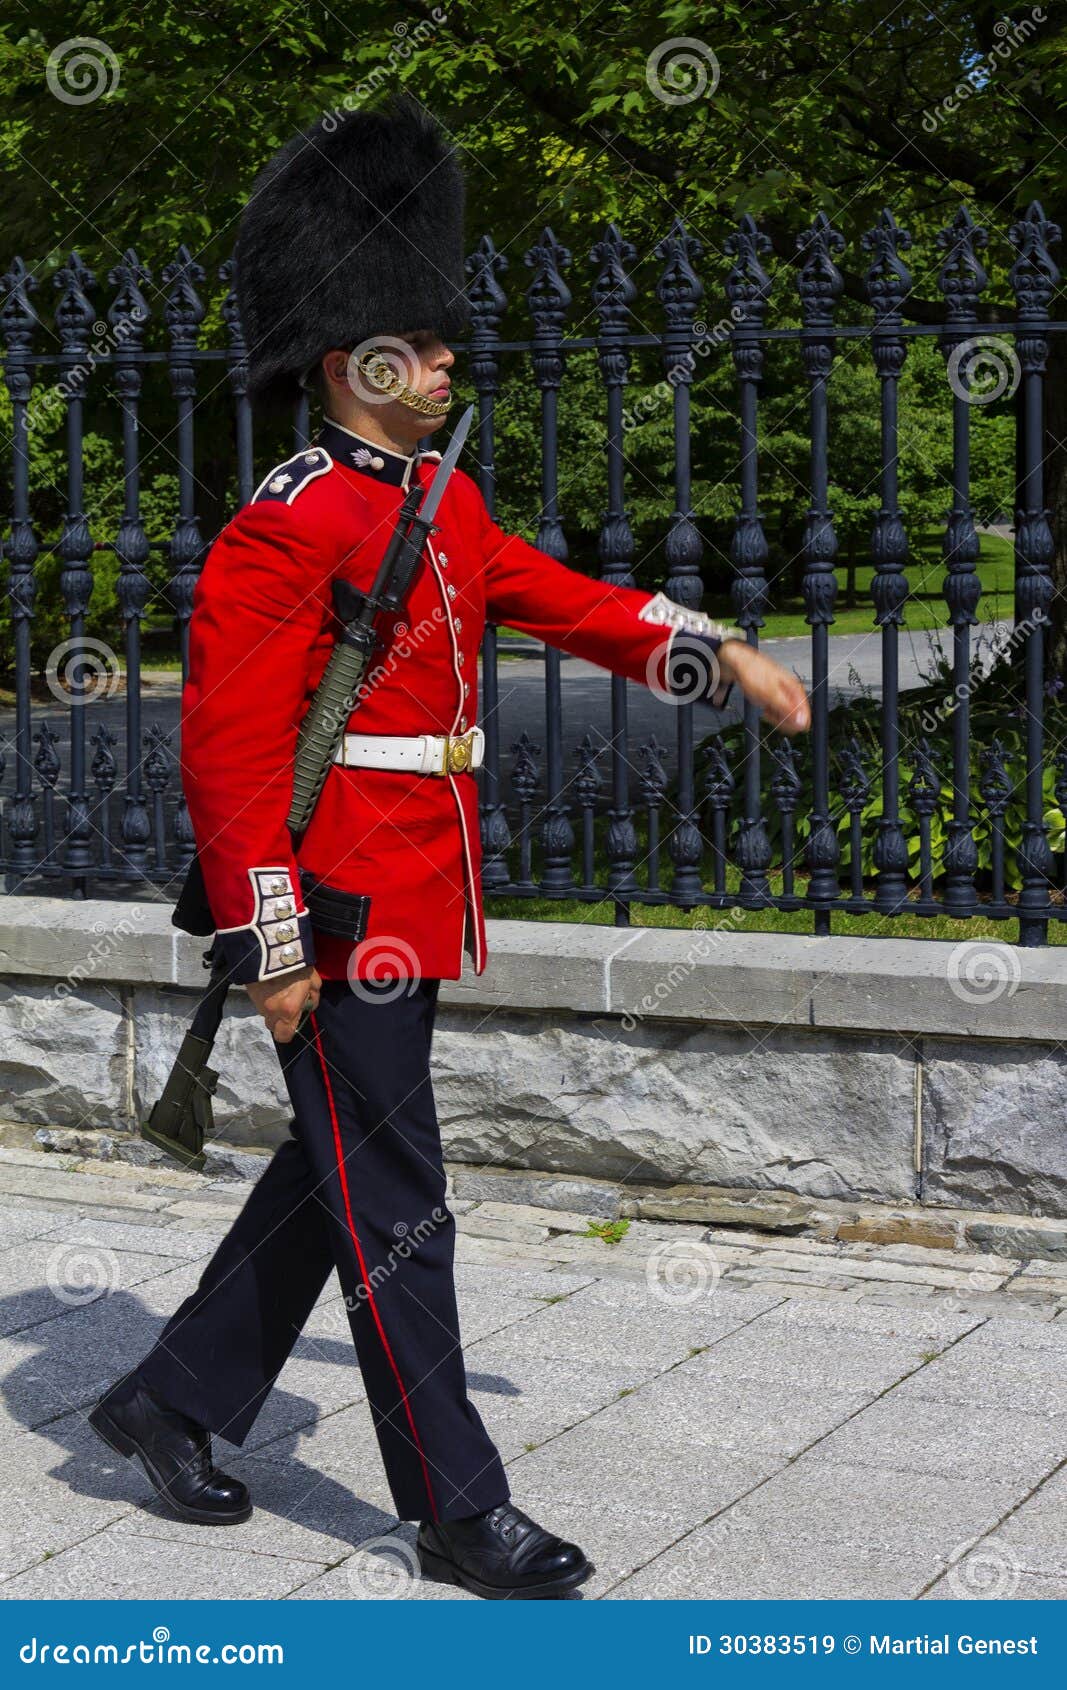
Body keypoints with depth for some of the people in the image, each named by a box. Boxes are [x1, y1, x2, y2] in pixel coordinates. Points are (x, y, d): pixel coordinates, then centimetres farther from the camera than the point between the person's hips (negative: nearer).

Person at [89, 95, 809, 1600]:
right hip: (342, 916, -9)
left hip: (417, 908, 10)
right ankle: (461, 1515, 9)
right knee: (394, 1215, -1)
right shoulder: (285, 530, -15)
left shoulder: (444, 500, 12)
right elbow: (228, 752, -18)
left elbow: (558, 597, 21)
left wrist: (720, 654, 8)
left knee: (329, 1175, 18)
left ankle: (173, 1402, 33)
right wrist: (273, 950, -19)